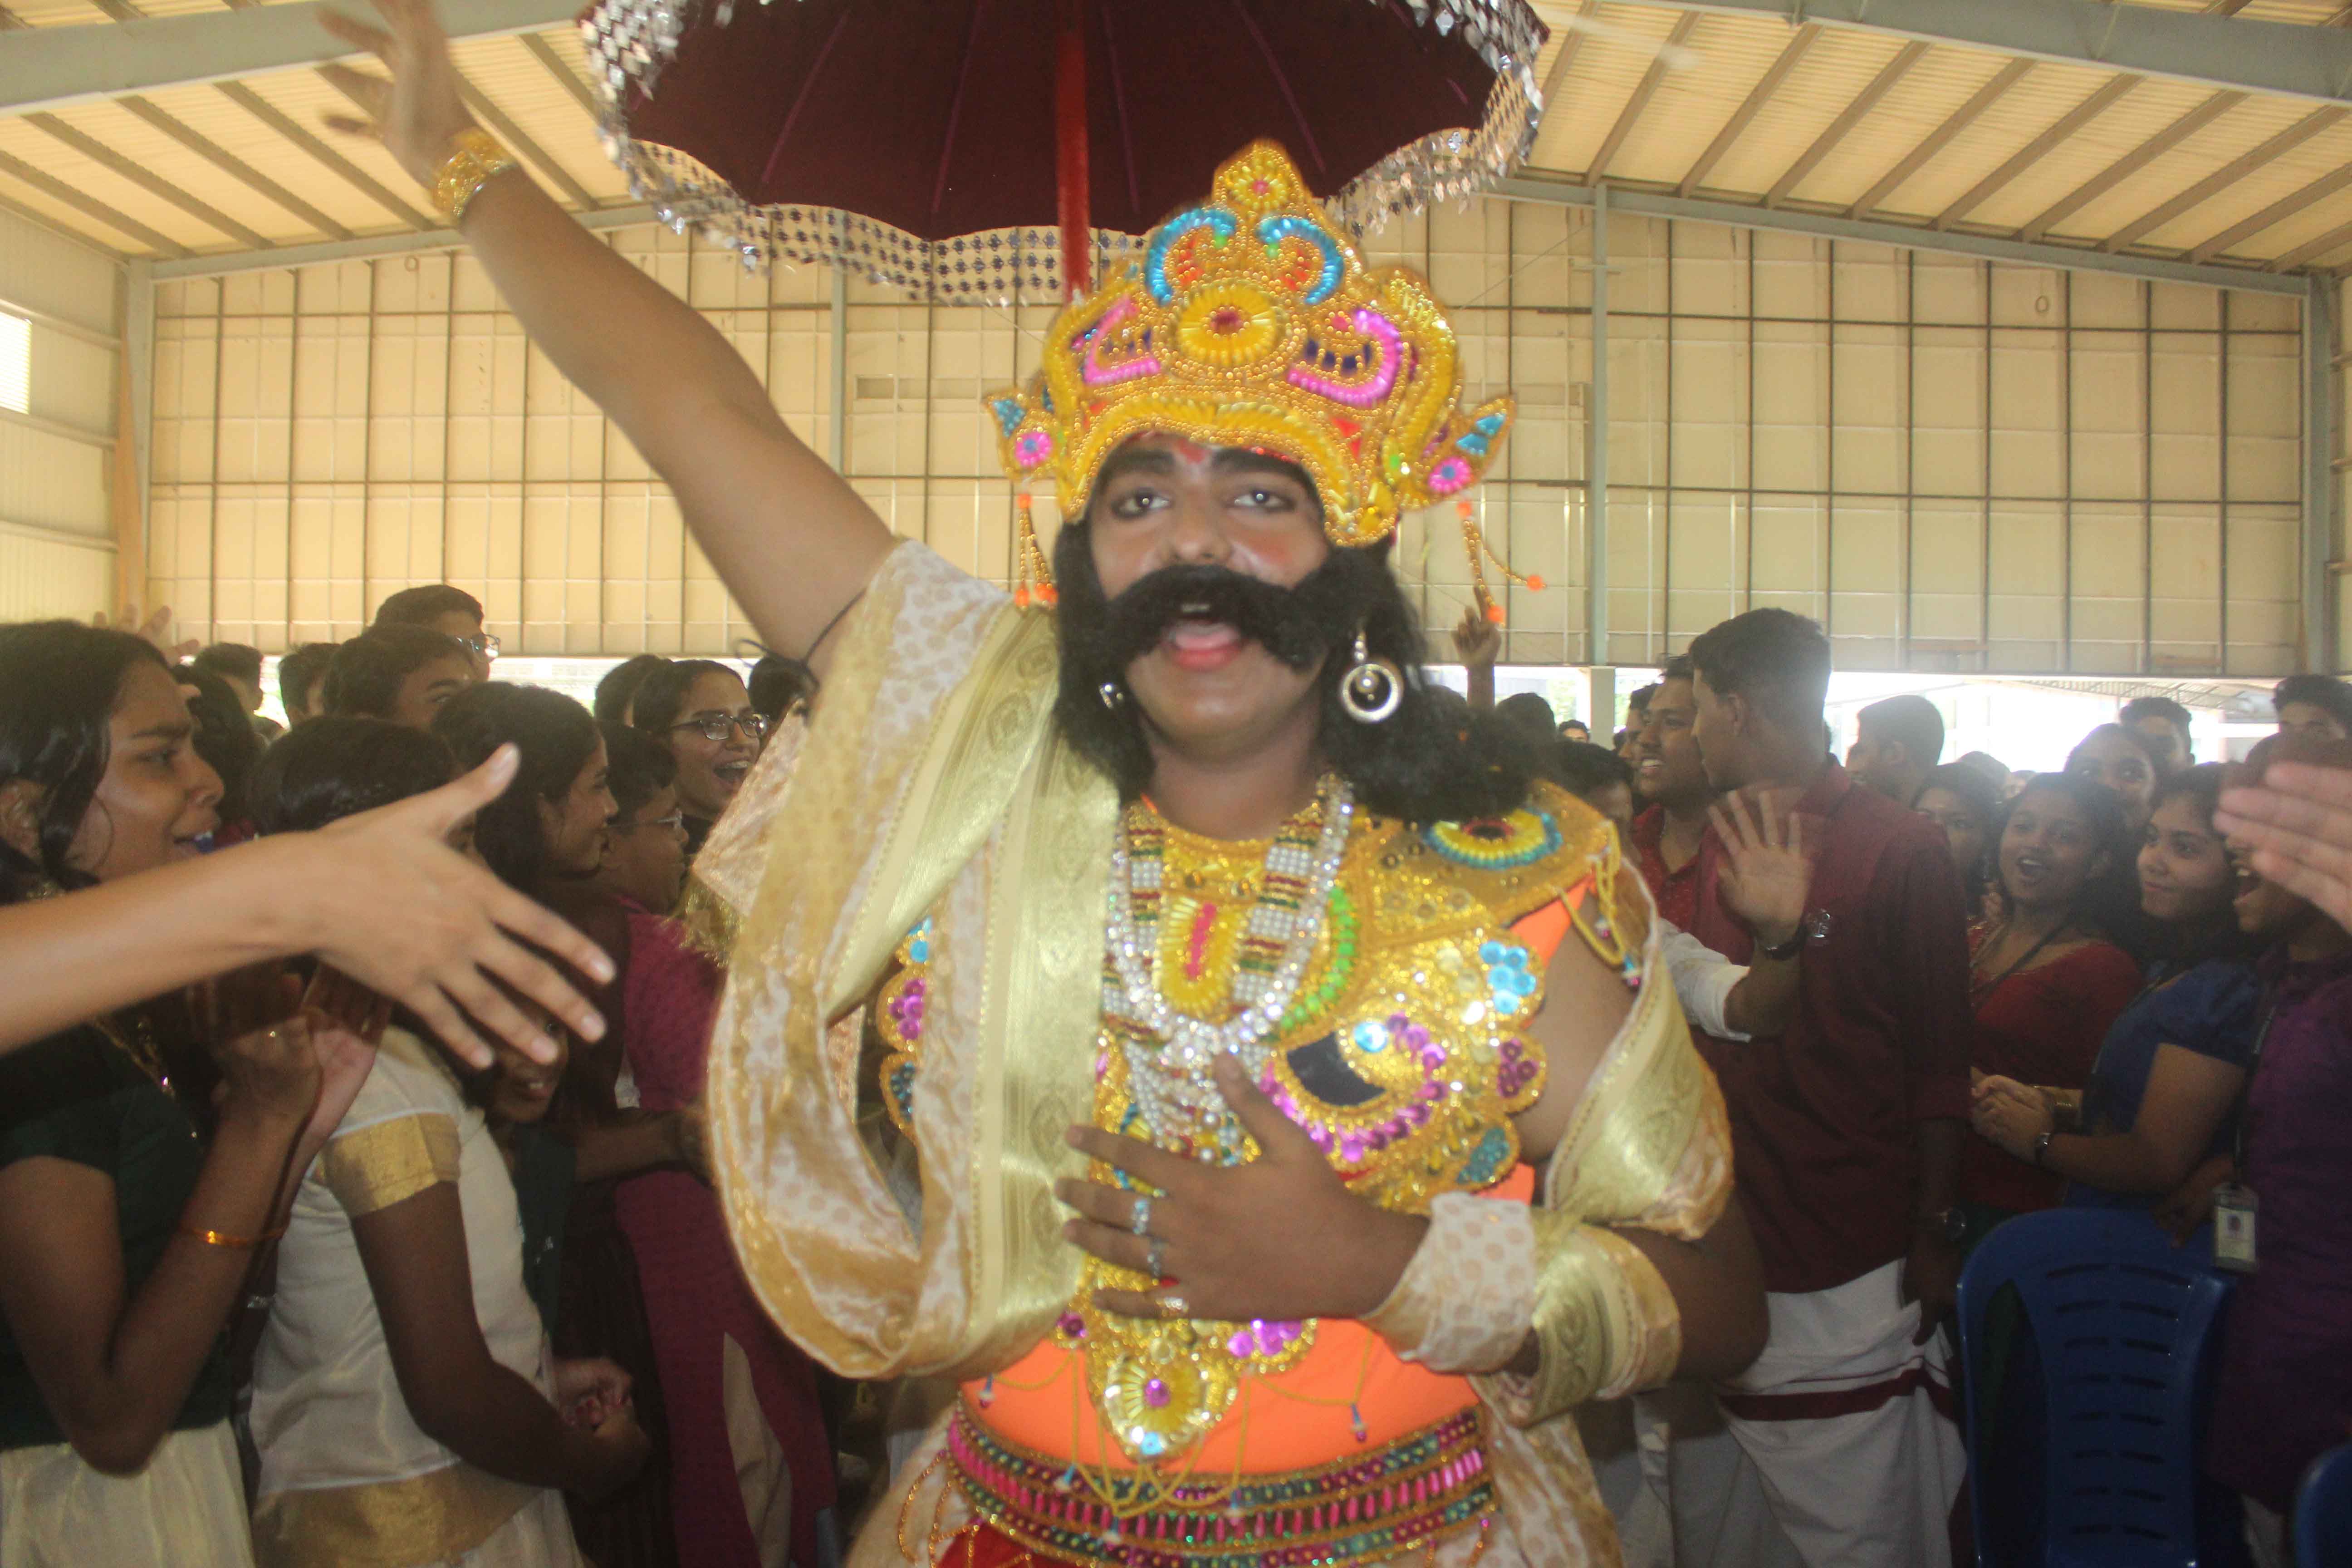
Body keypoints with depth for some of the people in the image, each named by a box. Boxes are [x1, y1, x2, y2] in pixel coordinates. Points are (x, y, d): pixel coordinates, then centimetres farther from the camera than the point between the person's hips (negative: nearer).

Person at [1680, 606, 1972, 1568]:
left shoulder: (1903, 851, -6)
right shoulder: (1716, 853, 10)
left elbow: (1940, 1057, -4)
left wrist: (1937, 1231, -5)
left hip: (1856, 1263, -5)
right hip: (1730, 1249, 5)